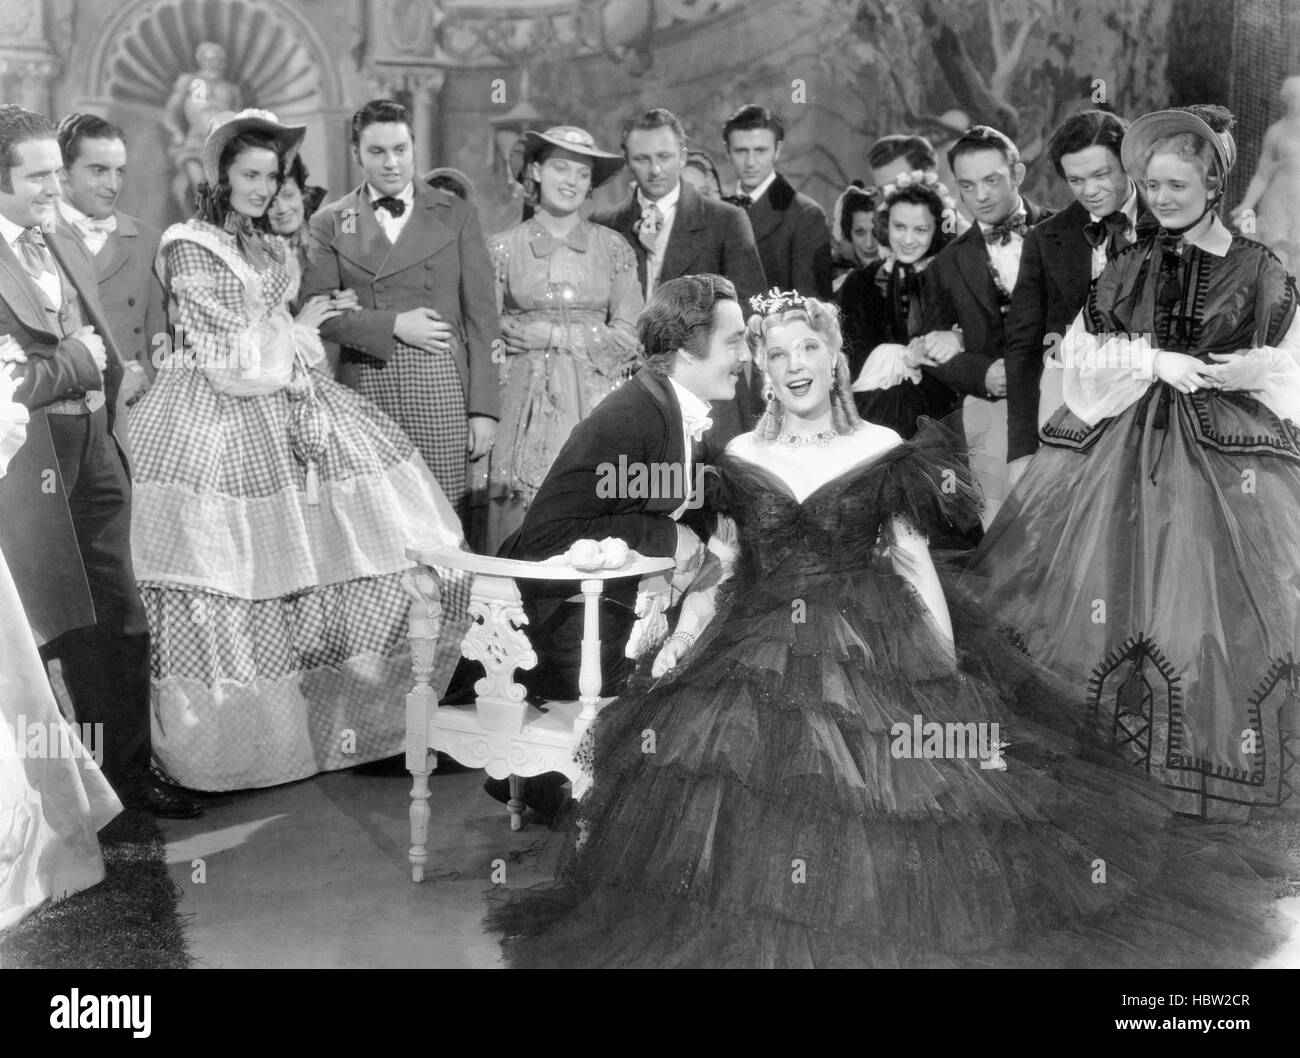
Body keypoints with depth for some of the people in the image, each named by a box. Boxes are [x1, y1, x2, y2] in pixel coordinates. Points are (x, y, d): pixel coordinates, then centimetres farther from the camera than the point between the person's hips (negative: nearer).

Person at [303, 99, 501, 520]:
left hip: (442, 390, 0)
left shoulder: (456, 215, 9)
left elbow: (482, 316, 5)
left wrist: (484, 408, -2)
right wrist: (392, 325, -11)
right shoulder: (330, 222, 10)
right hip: (363, 390, 0)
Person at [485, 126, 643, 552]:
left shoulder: (613, 247, 8)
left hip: (595, 405, 1)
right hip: (525, 407, 0)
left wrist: (552, 334, -5)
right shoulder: (503, 248, 6)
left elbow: (627, 337, 1)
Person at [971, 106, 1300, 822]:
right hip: (1126, 448, 2)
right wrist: (1154, 361, -10)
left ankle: (1218, 760, 10)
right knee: (1121, 595, 1)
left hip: (1227, 456, -2)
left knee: (1221, 606, -4)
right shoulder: (1131, 267, 9)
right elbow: (1083, 355, 5)